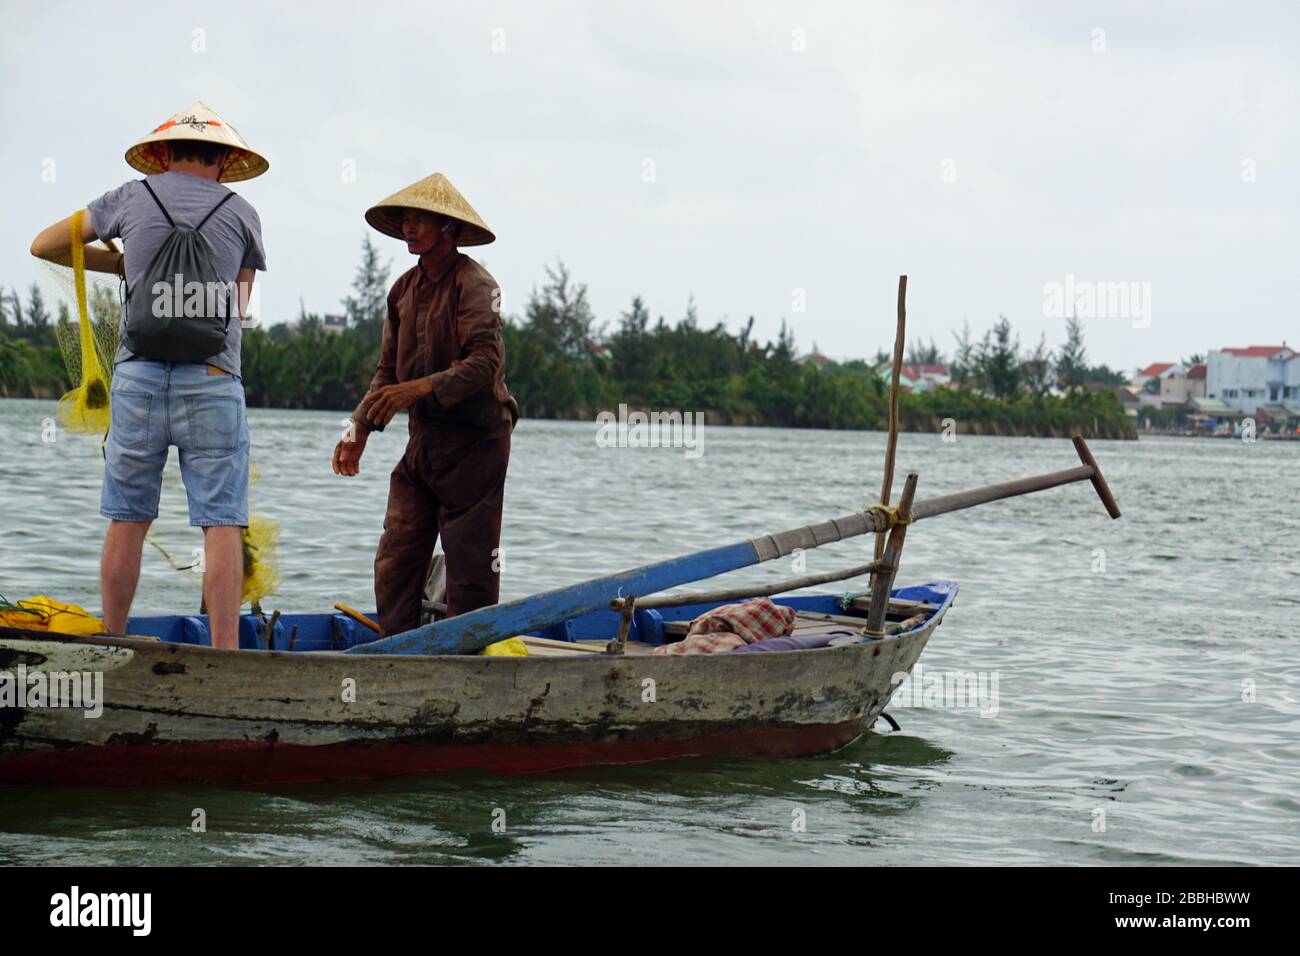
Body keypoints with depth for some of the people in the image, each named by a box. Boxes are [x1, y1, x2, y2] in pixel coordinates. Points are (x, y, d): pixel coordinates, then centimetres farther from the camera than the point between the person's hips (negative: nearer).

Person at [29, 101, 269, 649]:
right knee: (222, 524, -3)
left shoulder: (134, 198, 9)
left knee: (126, 519, 10)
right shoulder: (240, 214, 7)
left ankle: (112, 646, 13)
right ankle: (225, 655, -8)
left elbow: (45, 246, 21)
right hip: (212, 381, -2)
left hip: (138, 376, 2)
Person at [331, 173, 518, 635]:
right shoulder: (404, 288, 12)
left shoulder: (474, 283, -11)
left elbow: (486, 363, -23)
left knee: (471, 566, -2)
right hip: (423, 441, 7)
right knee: (395, 562, 3)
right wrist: (360, 428, 6)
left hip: (475, 441, -7)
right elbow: (389, 370, 17)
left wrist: (421, 389, -32)